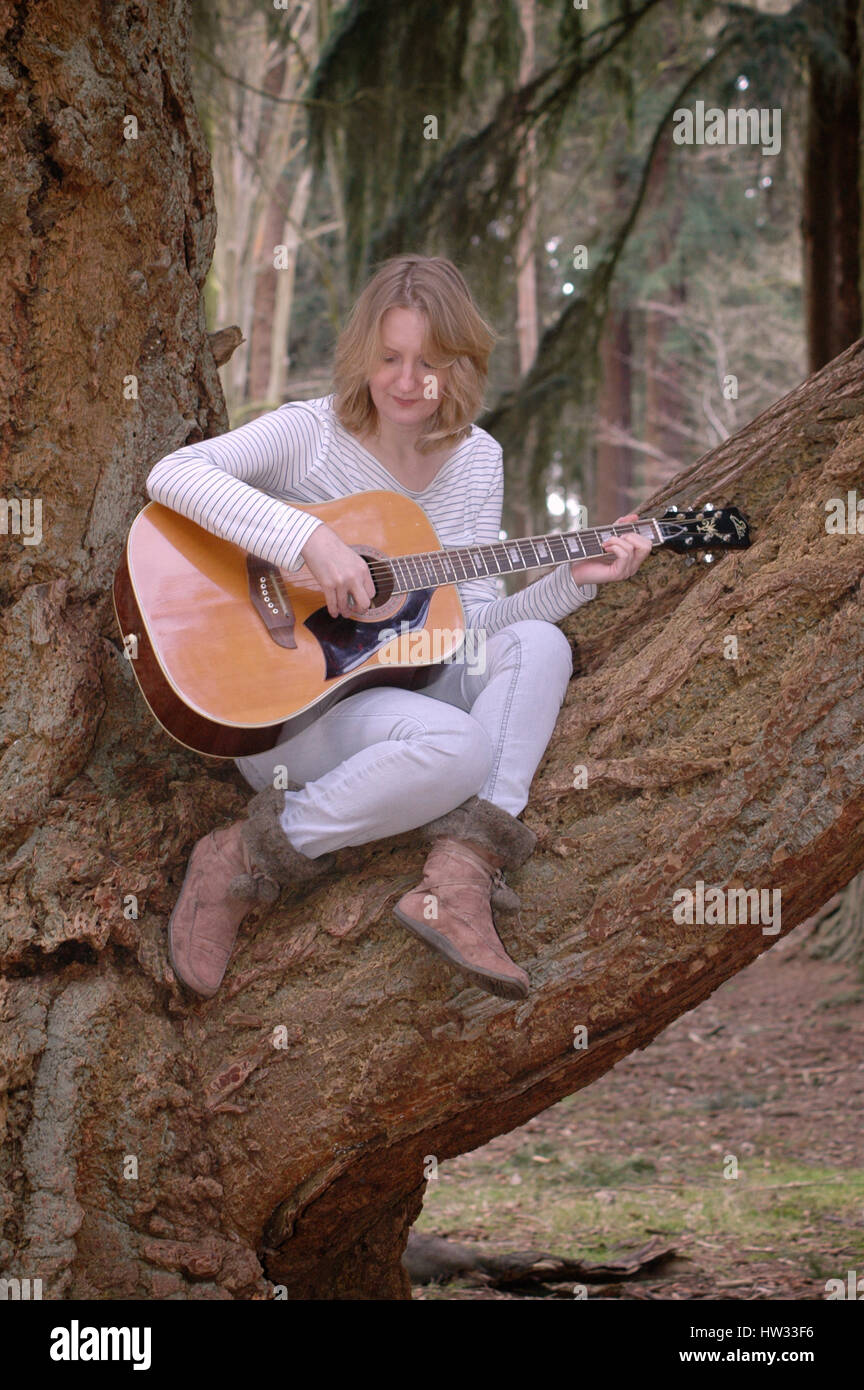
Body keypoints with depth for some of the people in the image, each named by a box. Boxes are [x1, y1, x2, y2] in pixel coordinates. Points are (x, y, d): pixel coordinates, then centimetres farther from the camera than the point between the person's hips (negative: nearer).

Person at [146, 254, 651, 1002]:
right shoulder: (311, 434, -11)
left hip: (394, 683, 6)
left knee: (538, 645, -18)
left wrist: (574, 580, -12)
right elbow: (171, 474, -28)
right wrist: (311, 538, -35)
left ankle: (459, 873, -27)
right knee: (457, 747, -32)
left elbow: (472, 623, 4)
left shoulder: (475, 459, 6)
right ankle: (243, 862, -17)